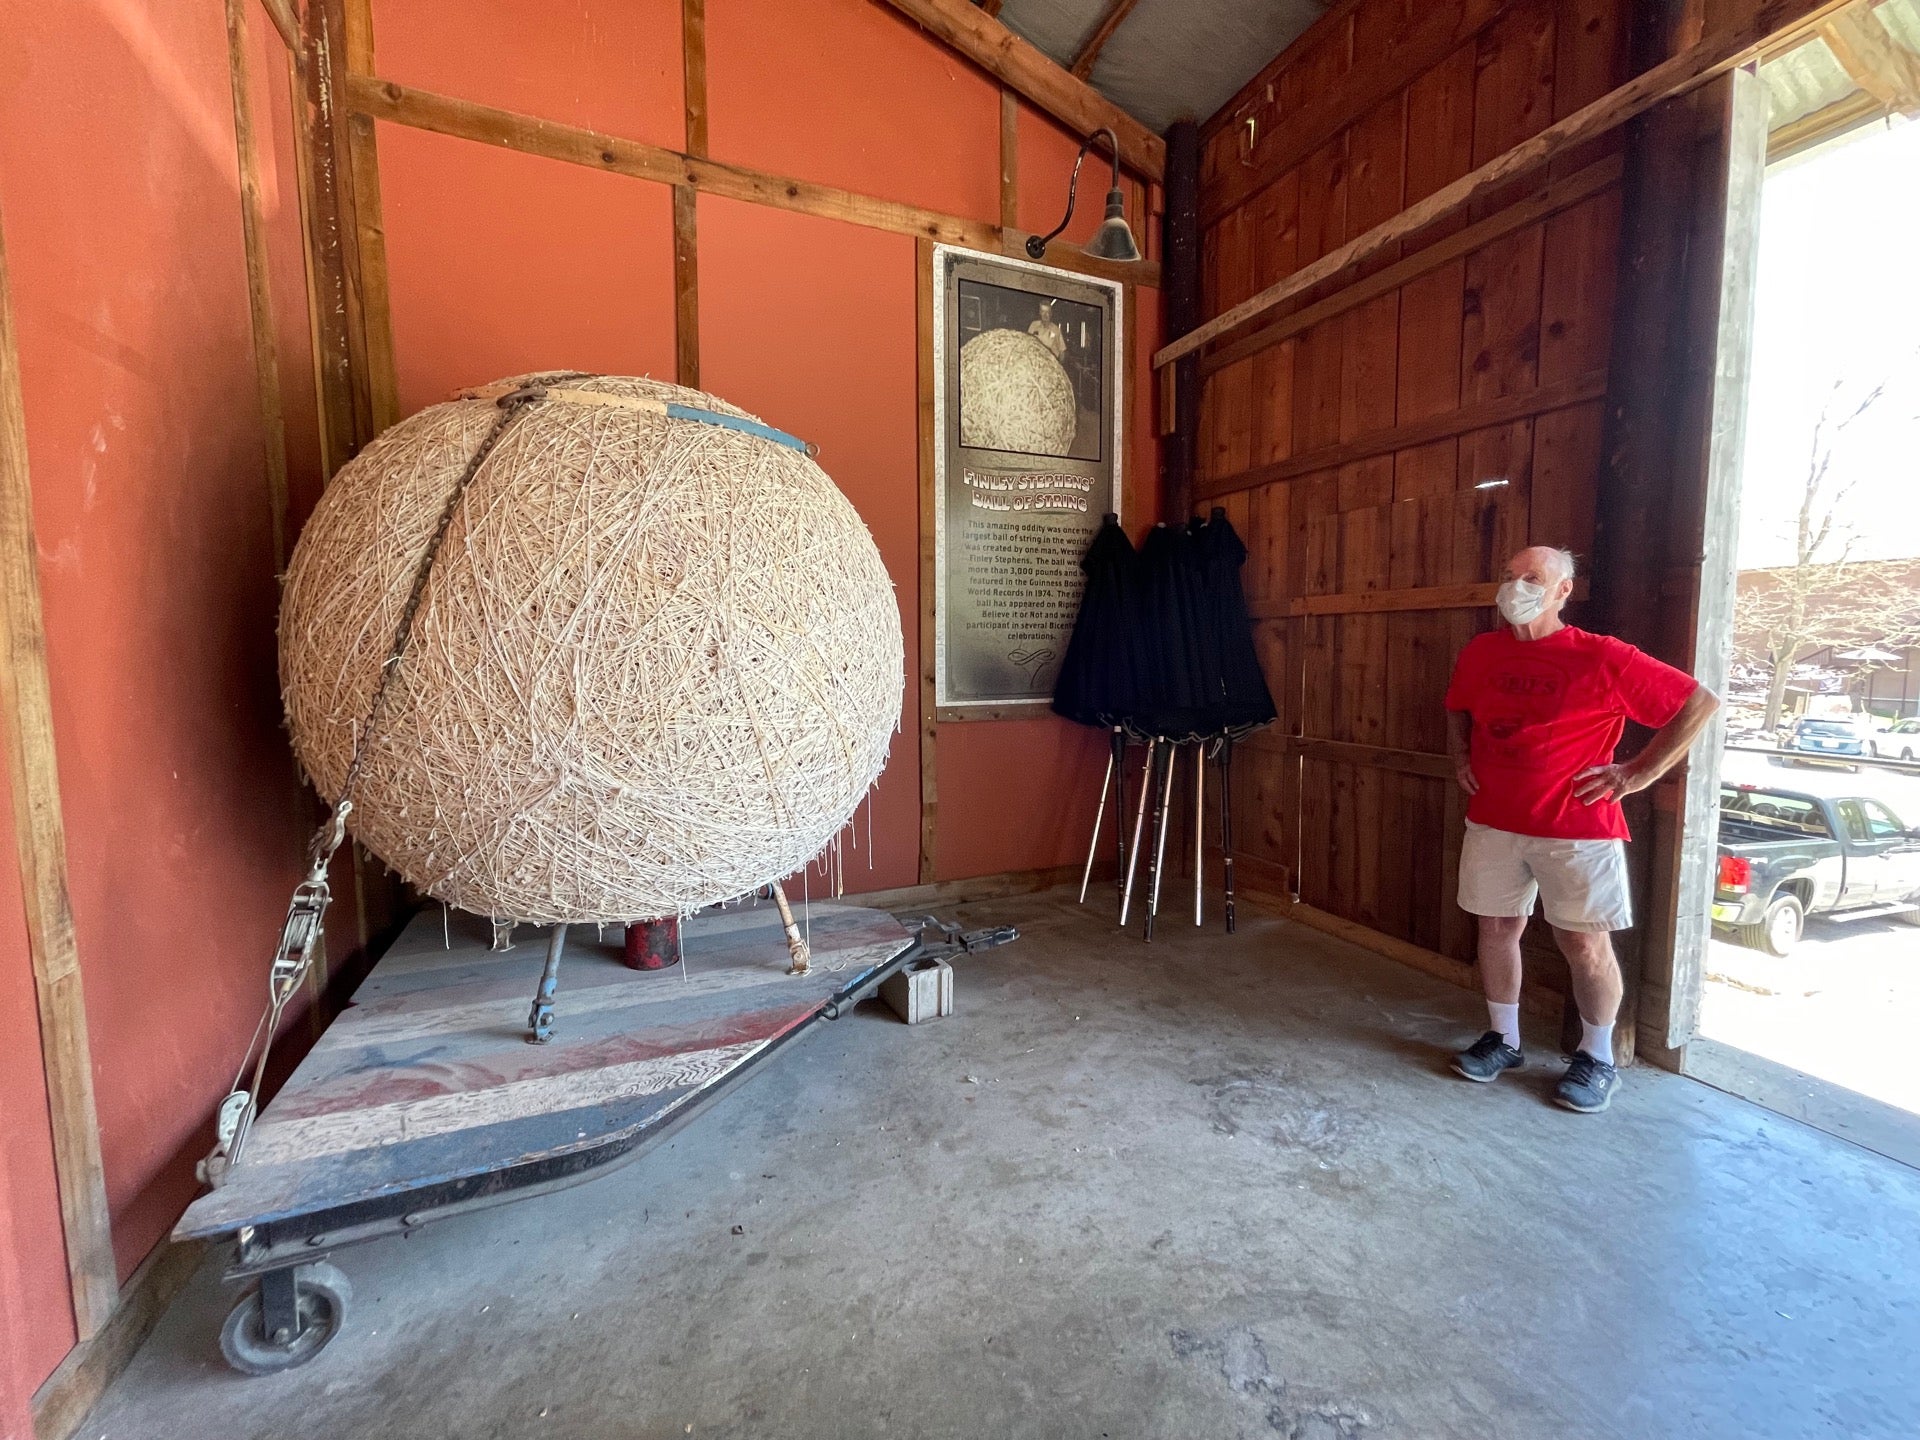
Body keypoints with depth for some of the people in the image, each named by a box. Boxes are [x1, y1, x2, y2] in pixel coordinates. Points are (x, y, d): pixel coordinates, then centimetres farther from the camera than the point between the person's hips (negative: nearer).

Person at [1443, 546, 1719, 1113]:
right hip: (1493, 822, 4)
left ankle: (1597, 1059, 26)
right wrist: (1460, 753, 7)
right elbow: (1457, 709, 23)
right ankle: (1503, 1040, 27)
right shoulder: (1479, 652, 4)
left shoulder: (1603, 657, -9)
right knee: (1497, 928, 11)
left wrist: (1638, 773, -6)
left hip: (1576, 829, -4)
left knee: (1586, 944, 5)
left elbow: (1700, 702, -3)